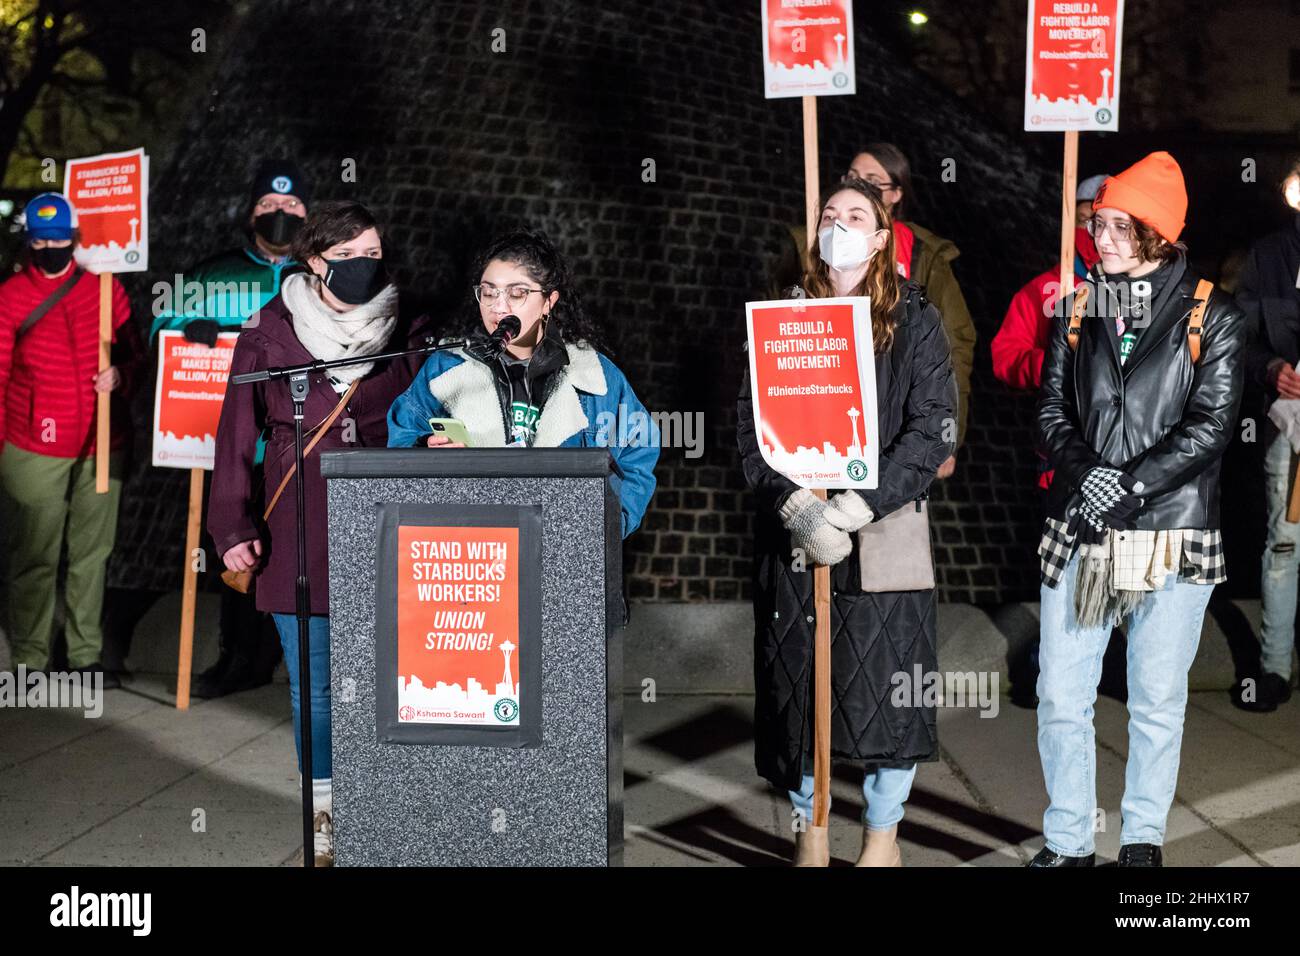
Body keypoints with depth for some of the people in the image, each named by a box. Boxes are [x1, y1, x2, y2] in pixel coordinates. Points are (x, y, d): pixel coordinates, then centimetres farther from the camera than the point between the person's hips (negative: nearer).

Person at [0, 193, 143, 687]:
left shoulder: (106, 288, 6)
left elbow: (134, 350, 13)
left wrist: (120, 374, -10)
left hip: (102, 446, 3)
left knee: (92, 553, 9)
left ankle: (86, 654, 18)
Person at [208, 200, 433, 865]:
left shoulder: (409, 334, 4)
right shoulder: (270, 335, 0)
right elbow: (237, 434, 3)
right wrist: (233, 528, -2)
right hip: (298, 540, 0)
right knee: (314, 686, 7)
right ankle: (325, 811, 23)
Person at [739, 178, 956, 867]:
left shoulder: (915, 319, 4)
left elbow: (931, 430, -6)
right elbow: (750, 423, 1)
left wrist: (855, 508, -17)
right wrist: (798, 507, -14)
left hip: (883, 527, -1)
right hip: (793, 529, 2)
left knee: (883, 678, 0)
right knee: (799, 678, 5)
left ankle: (883, 829, 20)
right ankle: (809, 825, 23)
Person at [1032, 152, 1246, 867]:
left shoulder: (1210, 317, 0)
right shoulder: (1078, 308, 10)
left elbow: (1211, 424, -7)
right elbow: (1053, 406, 7)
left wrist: (1131, 482, -16)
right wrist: (1084, 475, -11)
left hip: (1172, 532, -2)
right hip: (1079, 531, 3)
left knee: (1157, 700, 7)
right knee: (1061, 695, 3)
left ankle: (1143, 838, 23)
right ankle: (1068, 841, 18)